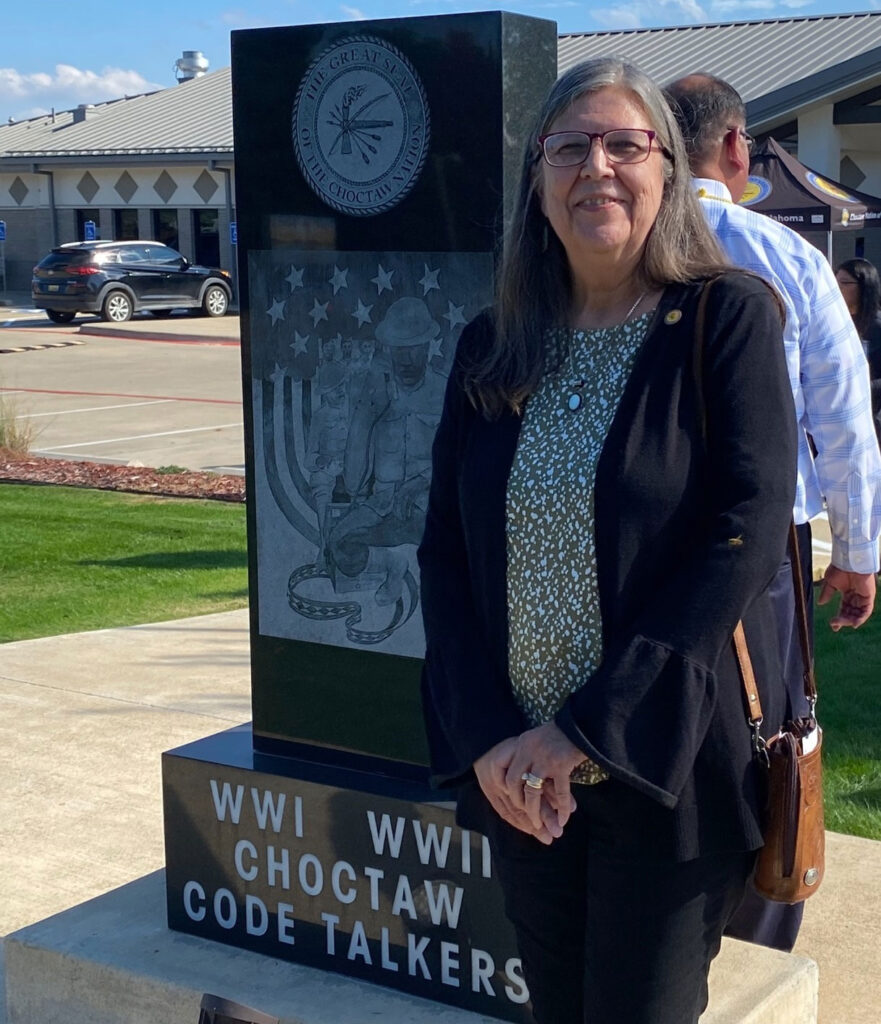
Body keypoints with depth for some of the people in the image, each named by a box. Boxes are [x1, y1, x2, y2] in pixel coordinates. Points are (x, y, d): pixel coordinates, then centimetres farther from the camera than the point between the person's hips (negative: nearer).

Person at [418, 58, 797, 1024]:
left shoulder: (727, 319, -7)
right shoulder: (493, 346, 5)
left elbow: (746, 534, -15)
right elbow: (444, 550, 3)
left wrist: (590, 728, -17)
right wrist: (487, 738, -10)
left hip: (665, 766, -4)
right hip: (518, 770, 4)